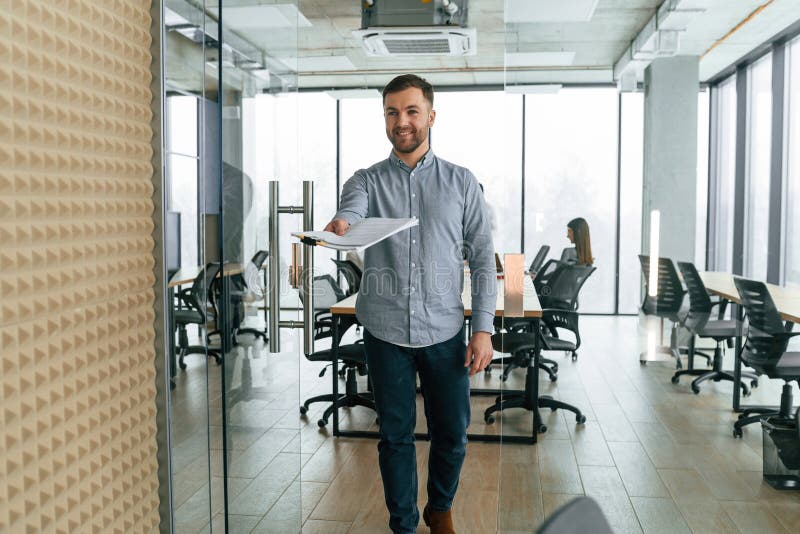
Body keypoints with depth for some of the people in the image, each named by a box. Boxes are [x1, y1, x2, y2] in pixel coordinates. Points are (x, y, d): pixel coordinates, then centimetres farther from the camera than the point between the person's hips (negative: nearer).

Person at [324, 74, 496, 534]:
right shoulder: (367, 180, 4)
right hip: (386, 330, 0)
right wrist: (340, 225, -45)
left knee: (452, 435, 11)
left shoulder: (461, 182, 4)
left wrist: (484, 328, -5)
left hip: (445, 331, 1)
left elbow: (483, 258, 3)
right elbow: (350, 212, -19)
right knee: (395, 436, 10)